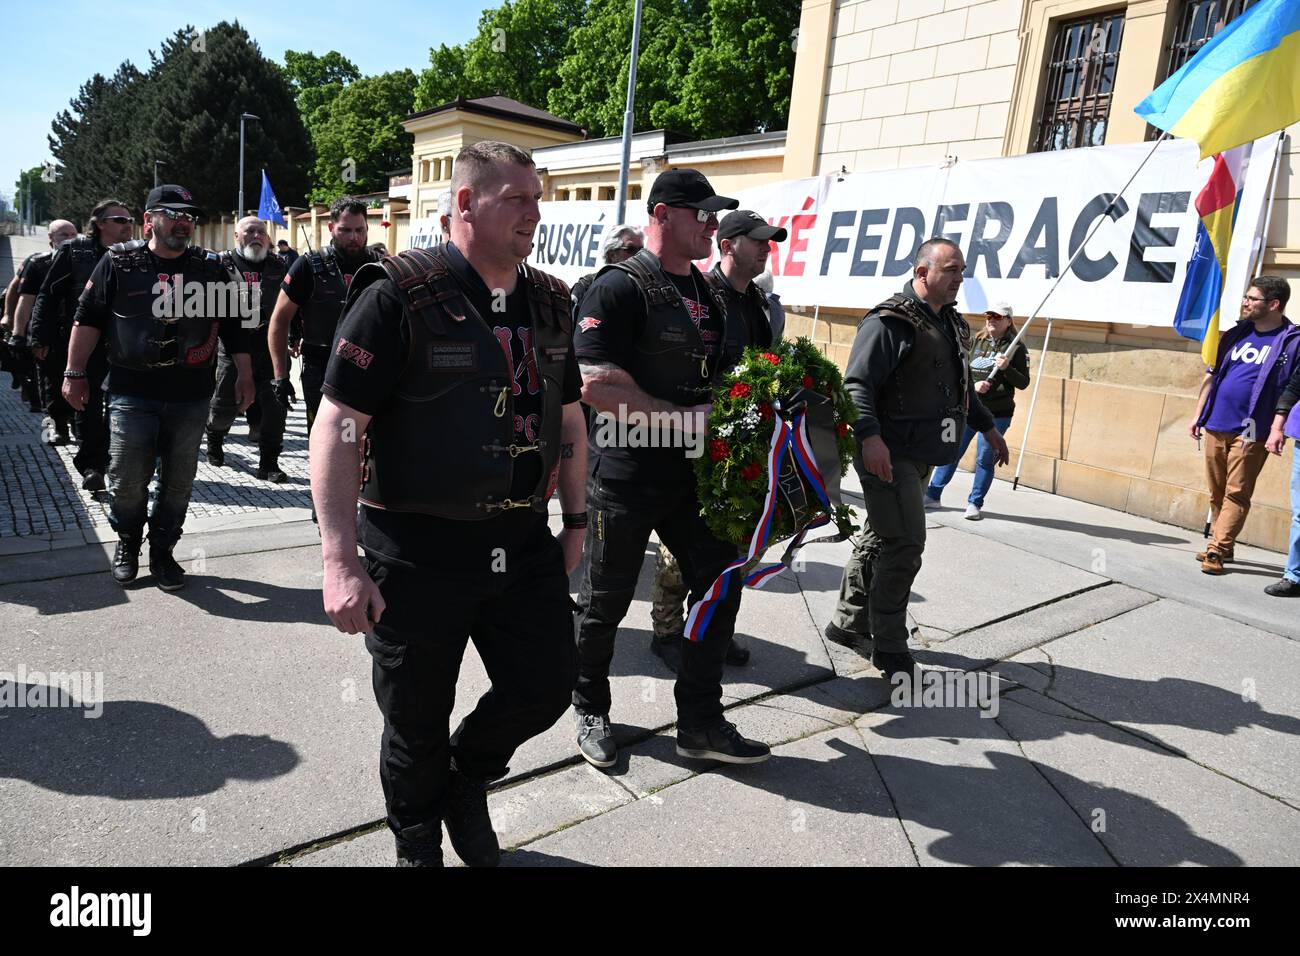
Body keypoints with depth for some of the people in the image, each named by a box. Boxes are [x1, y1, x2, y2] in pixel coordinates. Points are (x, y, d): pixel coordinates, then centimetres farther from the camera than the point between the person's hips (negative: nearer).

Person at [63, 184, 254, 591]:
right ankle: (127, 543, 26)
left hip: (191, 396, 2)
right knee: (127, 481, 0)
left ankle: (162, 552, 23)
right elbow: (88, 318, 4)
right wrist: (74, 373, 2)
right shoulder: (119, 262, 2)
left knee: (179, 481, 7)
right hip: (132, 393, -2)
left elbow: (231, 324, 11)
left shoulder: (210, 266, 7)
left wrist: (245, 374, 8)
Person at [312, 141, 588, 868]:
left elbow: (569, 419, 16)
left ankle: (467, 780, 45)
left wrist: (575, 520, 16)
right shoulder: (400, 296, -12)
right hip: (419, 554, -5)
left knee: (546, 688, 13)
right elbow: (338, 426, -15)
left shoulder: (549, 302, 7)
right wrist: (341, 561, -20)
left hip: (524, 547, 5)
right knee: (417, 722, 12)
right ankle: (418, 845, 42)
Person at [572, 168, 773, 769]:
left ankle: (701, 723, 22)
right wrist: (686, 420, -20)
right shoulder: (620, 287, -13)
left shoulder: (708, 293, 12)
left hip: (692, 473, 8)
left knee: (719, 580, 8)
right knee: (606, 600, 8)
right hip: (625, 476, -7)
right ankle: (590, 709, 32)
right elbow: (596, 387, -21)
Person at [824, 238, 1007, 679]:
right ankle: (890, 651, 5)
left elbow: (962, 386, 31)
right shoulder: (890, 322, -13)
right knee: (904, 546, -8)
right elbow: (857, 384, -20)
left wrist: (988, 427, 32)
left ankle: (848, 622, 30)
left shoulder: (952, 325, 17)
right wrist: (869, 436, -32)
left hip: (919, 455, 9)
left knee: (878, 537, 16)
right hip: (888, 454, -9)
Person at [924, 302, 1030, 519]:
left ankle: (975, 503, 15)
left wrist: (1006, 368, -19)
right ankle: (932, 495, 13)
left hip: (997, 415, -3)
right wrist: (973, 385, -12)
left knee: (984, 459, 2)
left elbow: (1023, 383, -2)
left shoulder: (1016, 348, -1)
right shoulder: (976, 342, 9)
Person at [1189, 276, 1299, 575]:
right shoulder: (1235, 334, 11)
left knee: (1236, 494, -4)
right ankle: (1223, 545, 25)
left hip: (1251, 433, -6)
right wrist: (1198, 416, 14)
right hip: (1215, 426, 6)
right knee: (1216, 491, 13)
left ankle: (1217, 550, -3)